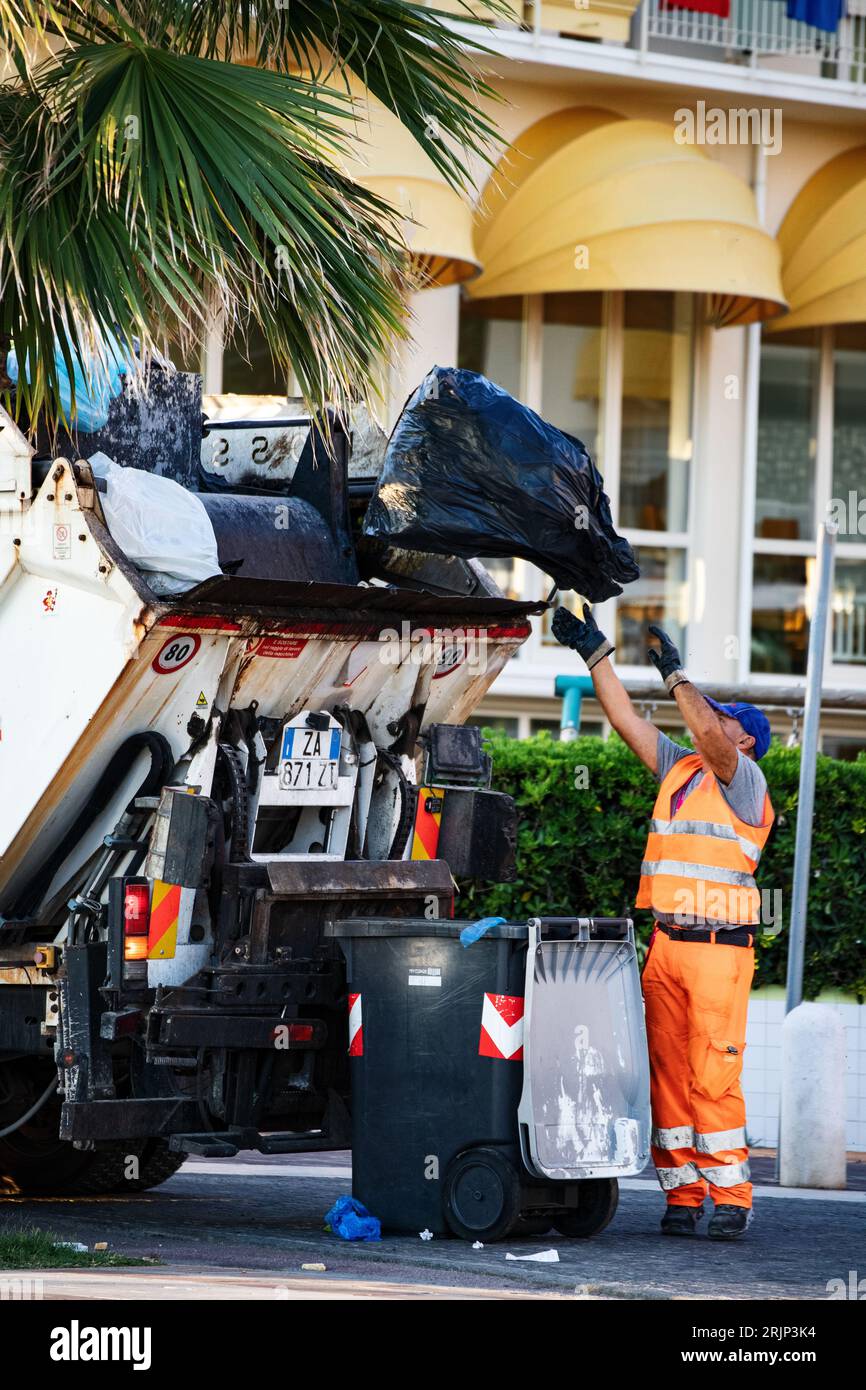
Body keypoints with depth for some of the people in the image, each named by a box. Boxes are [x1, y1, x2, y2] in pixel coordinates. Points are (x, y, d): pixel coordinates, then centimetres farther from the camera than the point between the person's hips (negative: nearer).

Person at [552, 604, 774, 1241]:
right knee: (667, 1073, 2)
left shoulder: (744, 777, 0)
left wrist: (675, 673, -13)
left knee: (714, 1079, -8)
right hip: (666, 946, 6)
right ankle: (682, 1192, 5)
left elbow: (710, 736, -19)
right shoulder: (679, 769, 18)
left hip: (720, 948, -6)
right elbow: (625, 718, 18)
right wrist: (594, 651, 14)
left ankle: (731, 1195, -2)